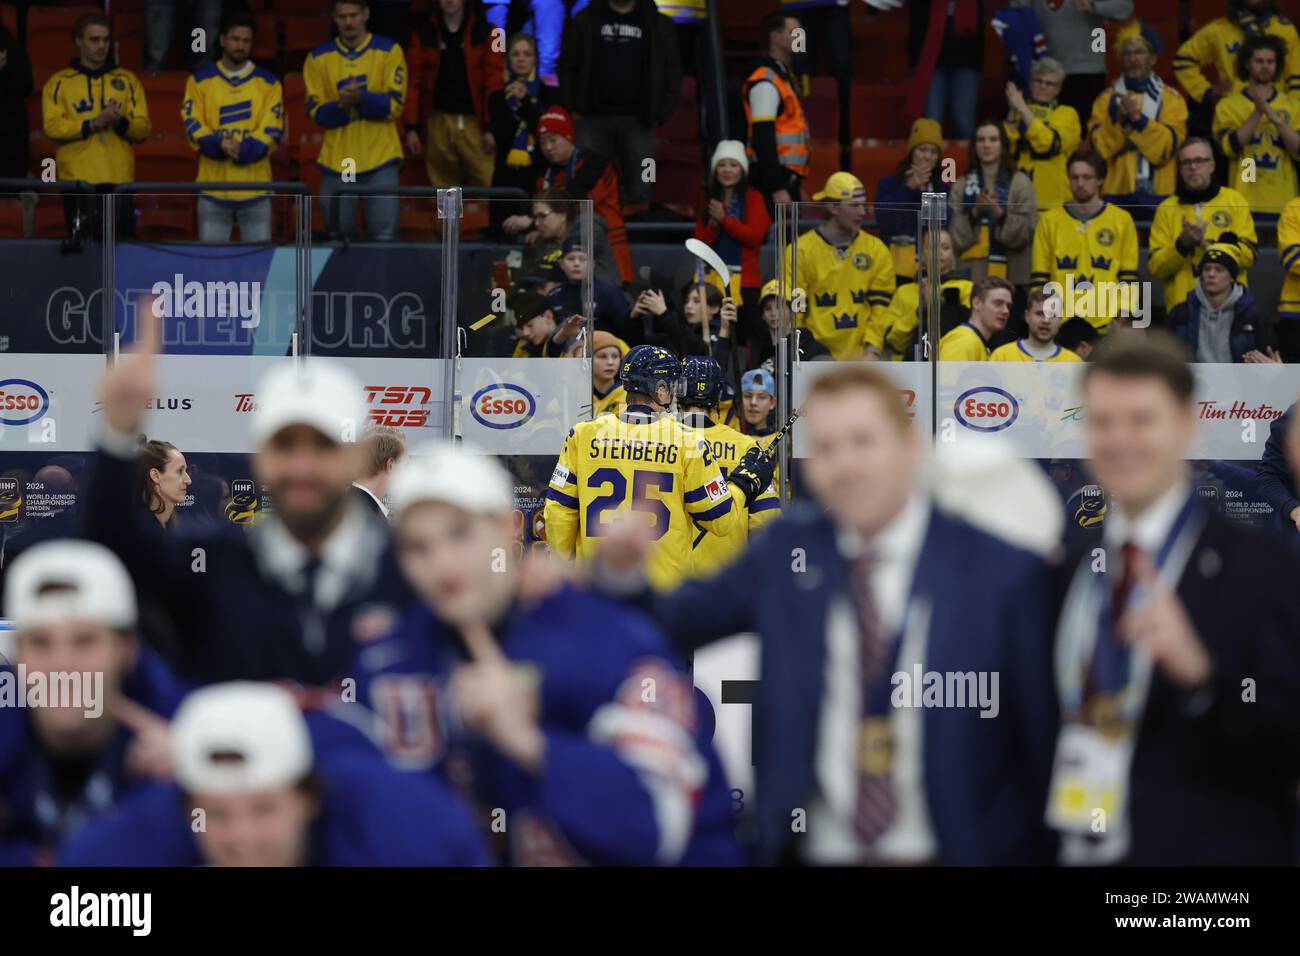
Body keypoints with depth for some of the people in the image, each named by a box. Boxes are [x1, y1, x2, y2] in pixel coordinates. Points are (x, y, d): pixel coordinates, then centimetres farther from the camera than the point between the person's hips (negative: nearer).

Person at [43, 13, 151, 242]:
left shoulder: (127, 81, 12)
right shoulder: (59, 82, 6)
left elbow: (143, 128, 5)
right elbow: (53, 127, -6)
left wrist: (120, 122, -16)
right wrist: (93, 124, -18)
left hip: (119, 179, 2)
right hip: (77, 180, -2)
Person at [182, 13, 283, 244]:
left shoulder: (268, 83, 8)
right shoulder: (200, 80, 8)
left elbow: (272, 130, 0)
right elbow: (194, 126, 0)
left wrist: (242, 150, -17)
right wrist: (219, 146, -19)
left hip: (255, 187, 0)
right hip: (213, 184, 0)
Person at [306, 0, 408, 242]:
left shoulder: (389, 51, 1)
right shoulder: (319, 57, 6)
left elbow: (394, 105, -6)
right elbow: (316, 112, 2)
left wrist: (360, 98, -22)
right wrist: (341, 105, -18)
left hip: (380, 160, -2)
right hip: (336, 161, 2)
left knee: (384, 237, -8)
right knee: (339, 238, 5)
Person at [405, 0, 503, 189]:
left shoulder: (485, 33, 3)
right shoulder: (424, 35, 8)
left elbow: (494, 82, -2)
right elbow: (414, 82, 5)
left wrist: (490, 127, -9)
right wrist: (411, 127, -3)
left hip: (474, 122, -2)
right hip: (439, 123, 2)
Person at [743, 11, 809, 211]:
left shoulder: (785, 77, 19)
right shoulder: (765, 83, -13)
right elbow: (763, 139, -20)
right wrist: (777, 188, -25)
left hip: (788, 178, 10)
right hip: (774, 179, -10)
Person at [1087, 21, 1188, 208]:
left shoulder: (1171, 99, 6)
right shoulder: (1106, 98, 10)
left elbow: (1167, 147, -7)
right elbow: (1098, 147, -2)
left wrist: (1138, 118, -18)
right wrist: (1119, 119, -16)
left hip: (1156, 195, -1)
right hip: (1116, 194, 1)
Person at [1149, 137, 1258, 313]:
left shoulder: (1234, 201, 7)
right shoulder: (1166, 209, 9)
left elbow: (1247, 255, -3)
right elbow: (1155, 267, 2)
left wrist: (1205, 244, -14)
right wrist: (1182, 244, -14)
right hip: (1181, 306, 1)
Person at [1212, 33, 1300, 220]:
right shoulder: (1228, 105, 5)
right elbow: (1230, 147, -9)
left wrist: (1276, 119, -15)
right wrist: (1257, 113, -16)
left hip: (1283, 205, 2)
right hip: (1246, 205, -2)